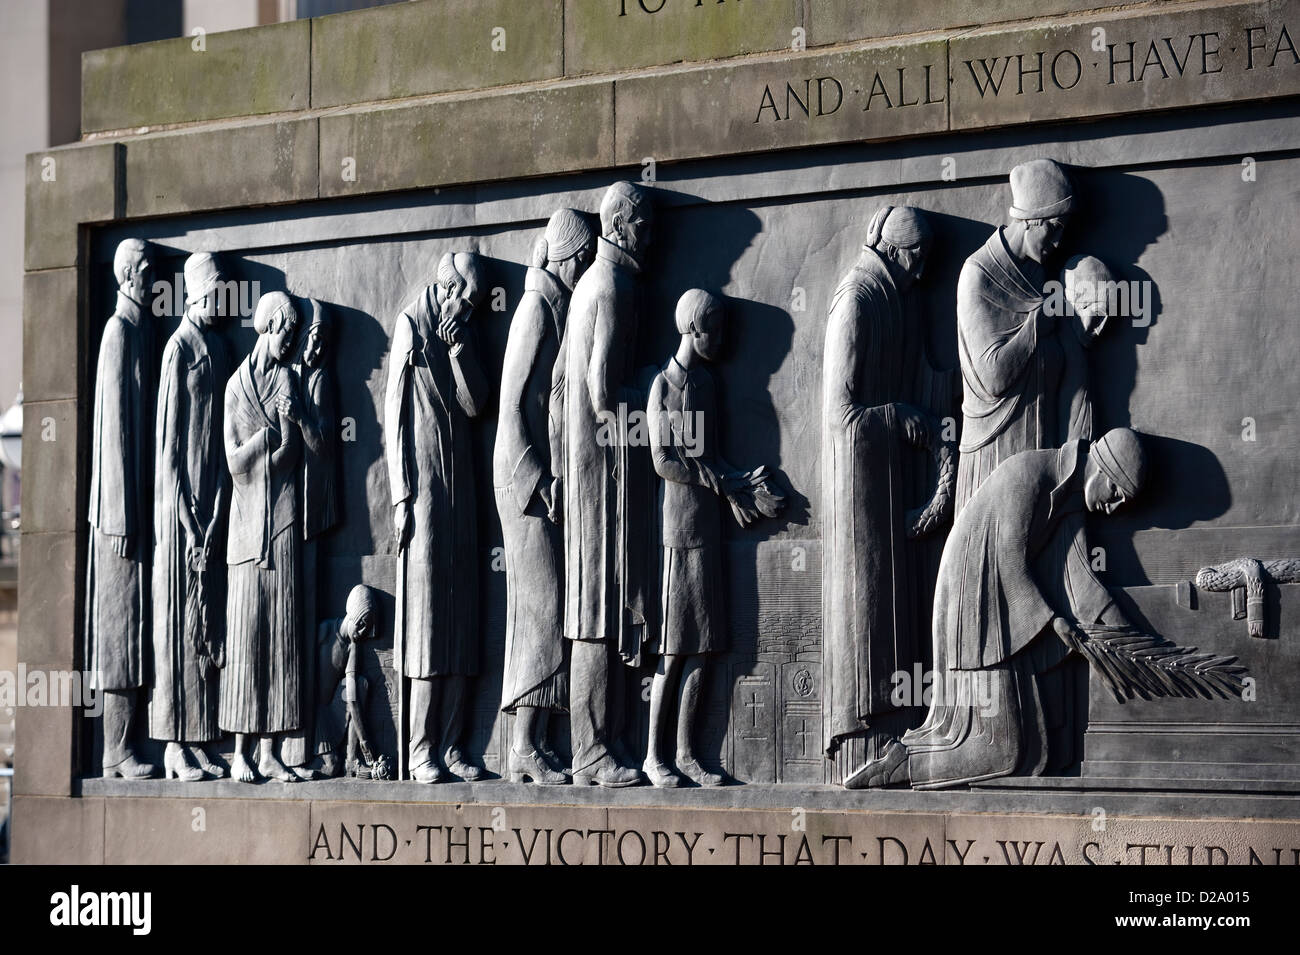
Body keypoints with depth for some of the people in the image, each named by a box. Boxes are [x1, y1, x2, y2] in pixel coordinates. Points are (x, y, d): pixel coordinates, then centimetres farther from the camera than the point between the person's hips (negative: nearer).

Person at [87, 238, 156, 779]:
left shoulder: (138, 330, 16)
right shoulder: (118, 331, -11)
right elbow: (114, 426, -15)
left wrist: (135, 513, 18)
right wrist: (121, 517, -18)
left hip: (136, 505, 9)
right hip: (120, 509, -9)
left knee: (132, 621, 8)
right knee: (122, 618, -7)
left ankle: (122, 748, 9)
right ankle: (116, 751, -5)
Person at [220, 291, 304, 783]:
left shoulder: (288, 379, 9)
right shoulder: (237, 384, 8)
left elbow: (286, 454, 0)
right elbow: (235, 460, 0)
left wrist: (290, 420, -14)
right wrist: (277, 428, -4)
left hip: (283, 517, 1)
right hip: (248, 518, -1)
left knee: (282, 631, -2)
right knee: (245, 633, -4)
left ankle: (270, 750, 0)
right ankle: (241, 751, -2)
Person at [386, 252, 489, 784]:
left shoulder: (463, 335, 15)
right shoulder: (410, 326, -2)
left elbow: (475, 403, 4)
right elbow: (395, 413, -5)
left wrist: (458, 346, -6)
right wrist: (401, 496, -10)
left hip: (459, 481, 6)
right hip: (422, 481, -6)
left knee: (460, 613, 3)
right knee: (425, 613, -9)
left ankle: (449, 745, 4)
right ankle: (421, 752, -8)